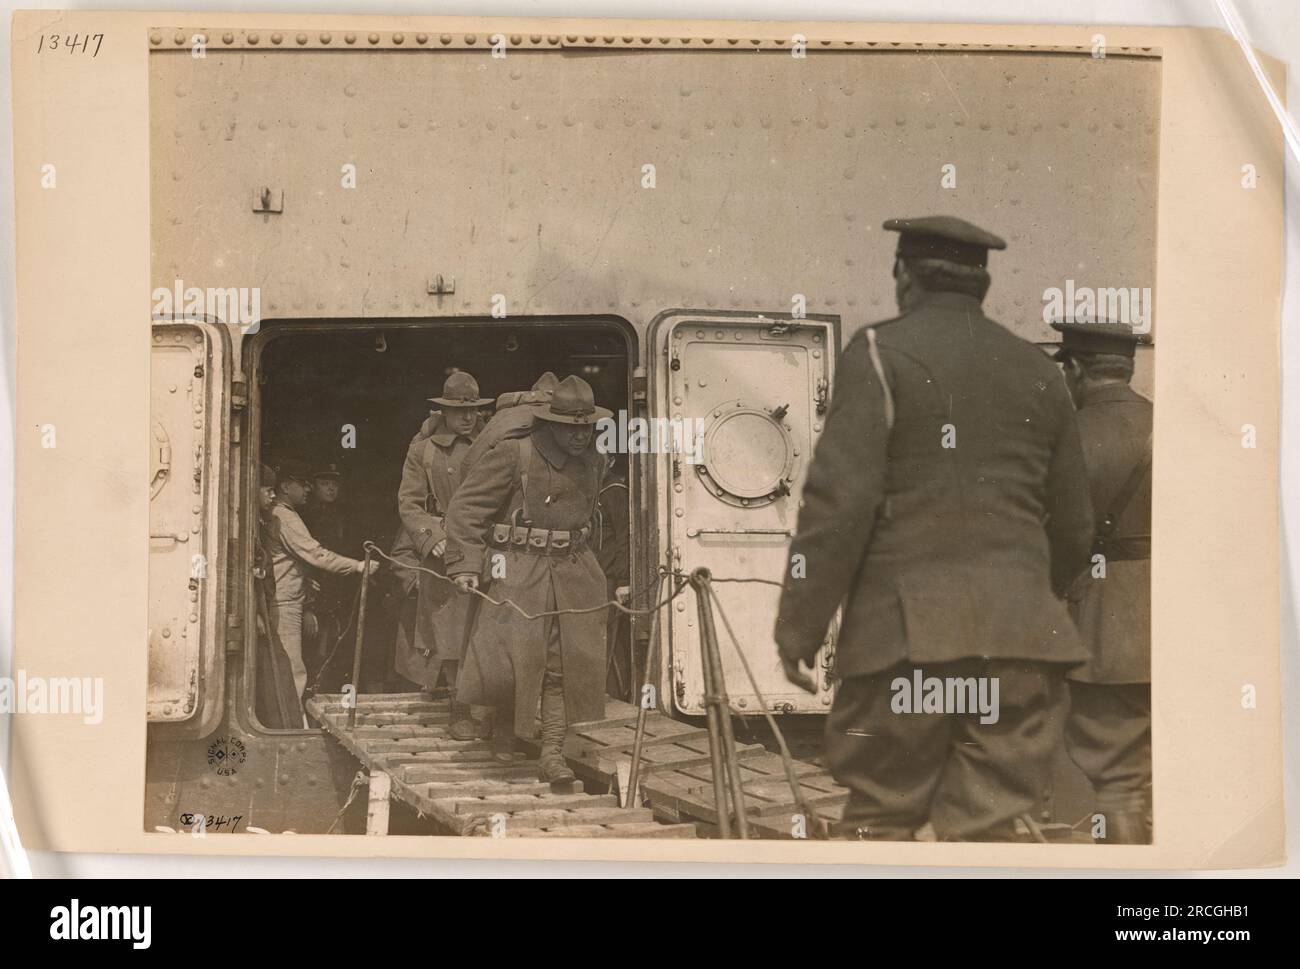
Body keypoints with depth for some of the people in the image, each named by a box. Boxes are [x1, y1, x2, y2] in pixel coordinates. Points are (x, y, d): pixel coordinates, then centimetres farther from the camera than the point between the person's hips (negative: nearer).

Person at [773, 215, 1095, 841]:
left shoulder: (880, 354, -1)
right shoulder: (1038, 372, 14)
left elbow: (840, 500, -11)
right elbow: (1073, 525, 18)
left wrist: (798, 628, -6)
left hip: (905, 631, -4)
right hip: (1016, 631, 4)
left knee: (880, 819, 6)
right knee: (988, 827, 5)